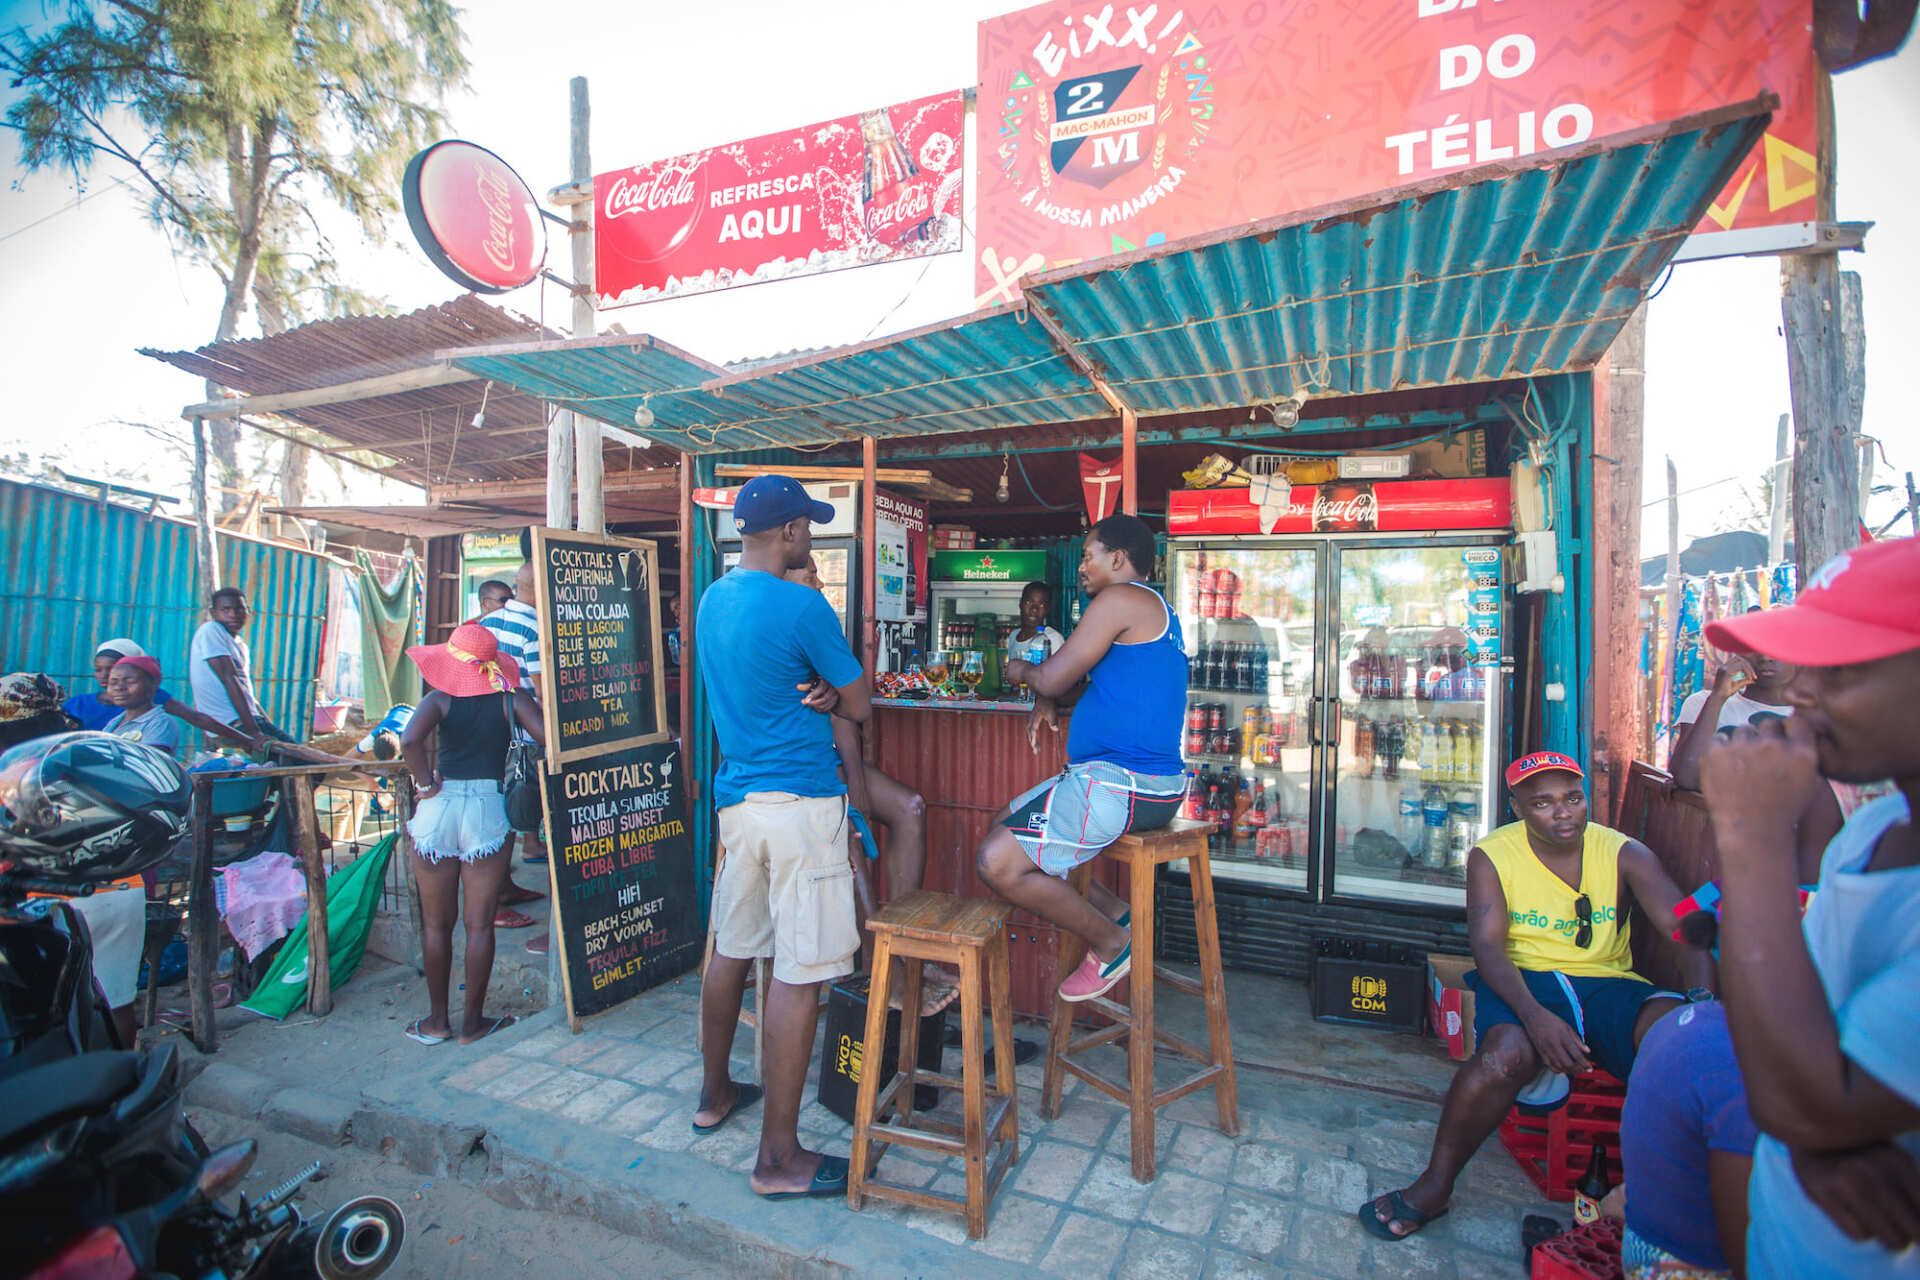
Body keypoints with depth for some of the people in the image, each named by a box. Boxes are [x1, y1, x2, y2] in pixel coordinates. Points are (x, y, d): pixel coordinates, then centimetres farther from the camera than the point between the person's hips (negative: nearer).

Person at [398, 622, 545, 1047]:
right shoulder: (510, 698, 0)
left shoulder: (440, 699, 0)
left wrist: (427, 783, -7)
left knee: (436, 923, 14)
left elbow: (410, 740, -19)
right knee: (480, 924, 8)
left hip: (438, 808, 1)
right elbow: (548, 739, -11)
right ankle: (473, 1021, 17)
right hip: (488, 809, 0)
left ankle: (437, 1021, 24)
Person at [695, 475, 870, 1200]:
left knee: (731, 950, 20)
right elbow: (860, 705, -7)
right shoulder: (801, 605, -15)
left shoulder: (712, 601, 10)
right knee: (799, 974, 0)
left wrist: (815, 695, 3)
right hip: (800, 801, -8)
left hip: (737, 796, 9)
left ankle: (715, 1095, 38)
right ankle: (779, 1158, 10)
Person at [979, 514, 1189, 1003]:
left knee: (997, 861, -16)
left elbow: (1053, 677, -14)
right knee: (1007, 825, 17)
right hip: (1150, 781, 11)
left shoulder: (1121, 598, -12)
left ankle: (1112, 943, 1)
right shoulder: (1155, 608, 21)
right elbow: (1086, 676, 26)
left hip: (1122, 783, -11)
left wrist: (1022, 671, 8)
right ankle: (1115, 914, 12)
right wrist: (1048, 698, 6)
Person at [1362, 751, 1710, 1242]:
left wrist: (1704, 995, -30)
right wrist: (1535, 1015, -31)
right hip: (1523, 980, -2)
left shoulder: (1625, 855, 3)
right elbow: (1487, 947, -12)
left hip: (1606, 983, 3)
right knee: (1506, 1052, -35)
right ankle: (1435, 1186, -15)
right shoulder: (1492, 855, -2)